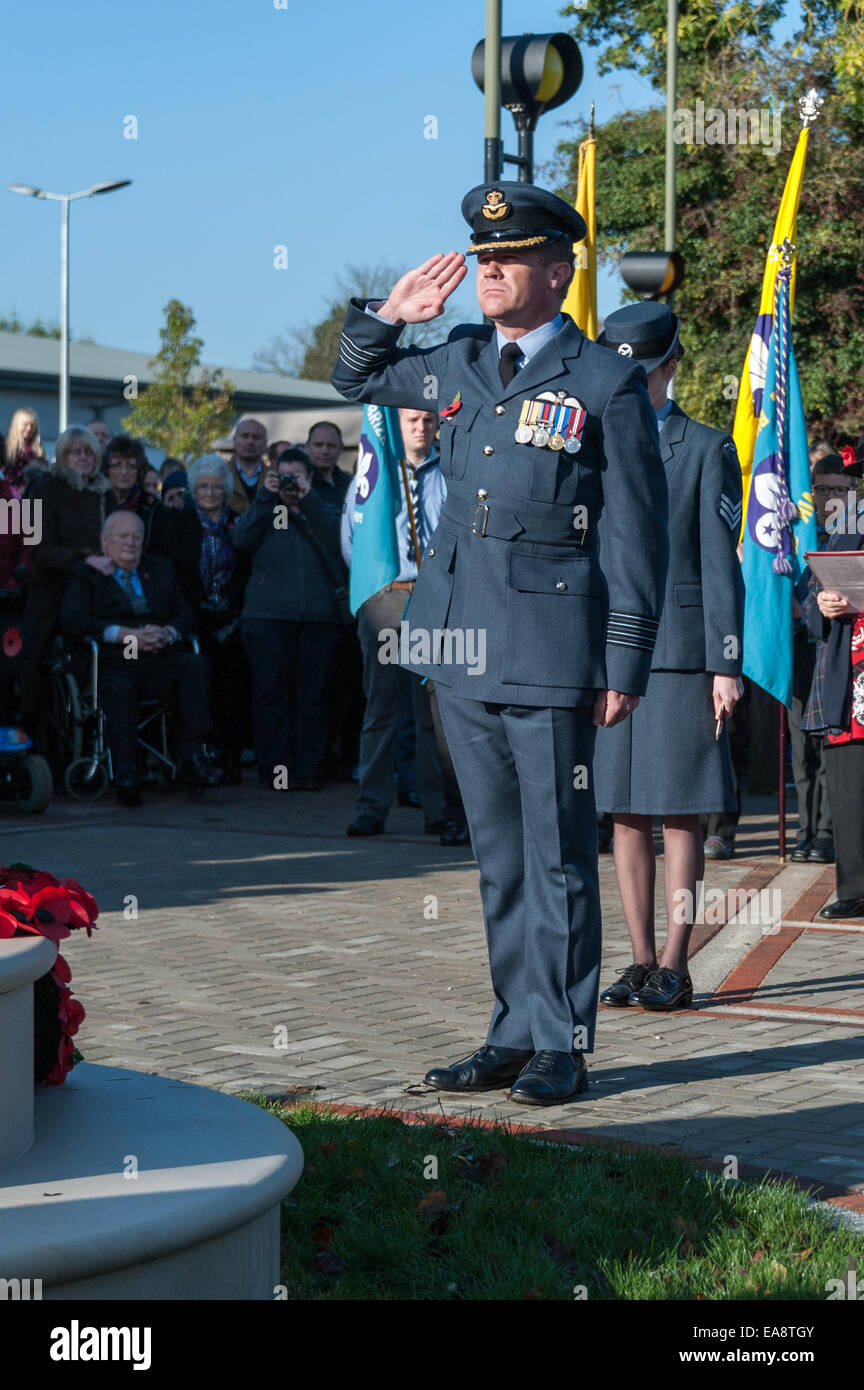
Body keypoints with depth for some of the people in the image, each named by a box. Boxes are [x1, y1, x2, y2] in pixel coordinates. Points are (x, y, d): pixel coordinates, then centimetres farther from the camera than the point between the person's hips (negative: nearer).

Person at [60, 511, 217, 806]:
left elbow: (184, 615, 19)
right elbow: (71, 620, -6)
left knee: (196, 664, -25)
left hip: (158, 665, 4)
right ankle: (125, 773, -39)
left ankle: (193, 756, -31)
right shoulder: (86, 575, 12)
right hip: (113, 666, -4)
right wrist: (125, 635, -16)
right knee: (119, 690, -37)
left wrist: (167, 633, -7)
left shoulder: (160, 570, 27)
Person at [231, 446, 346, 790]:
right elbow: (241, 540, -1)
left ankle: (309, 769, 1)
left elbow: (336, 541, -3)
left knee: (313, 693, -2)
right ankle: (275, 768, -3)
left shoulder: (323, 513, 18)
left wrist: (308, 500, -9)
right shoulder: (264, 513, 17)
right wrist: (265, 497, -6)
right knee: (271, 691, -6)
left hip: (318, 616, 1)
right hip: (268, 615, 0)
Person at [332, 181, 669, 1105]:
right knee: (497, 855, 12)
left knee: (557, 856, 1)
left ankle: (562, 1048, 9)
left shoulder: (608, 384, -3)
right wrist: (388, 314, 12)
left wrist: (625, 669, -7)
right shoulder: (455, 365, 12)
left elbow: (638, 539, -3)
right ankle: (515, 1035, 21)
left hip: (551, 655, -5)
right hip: (462, 649, 6)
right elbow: (356, 379, 31)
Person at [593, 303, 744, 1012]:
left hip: (679, 653, -4)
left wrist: (727, 665, -8)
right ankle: (641, 961, 13)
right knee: (627, 815, 6)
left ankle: (675, 967, 2)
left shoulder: (708, 449, 3)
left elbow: (721, 564, -2)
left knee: (681, 816, -2)